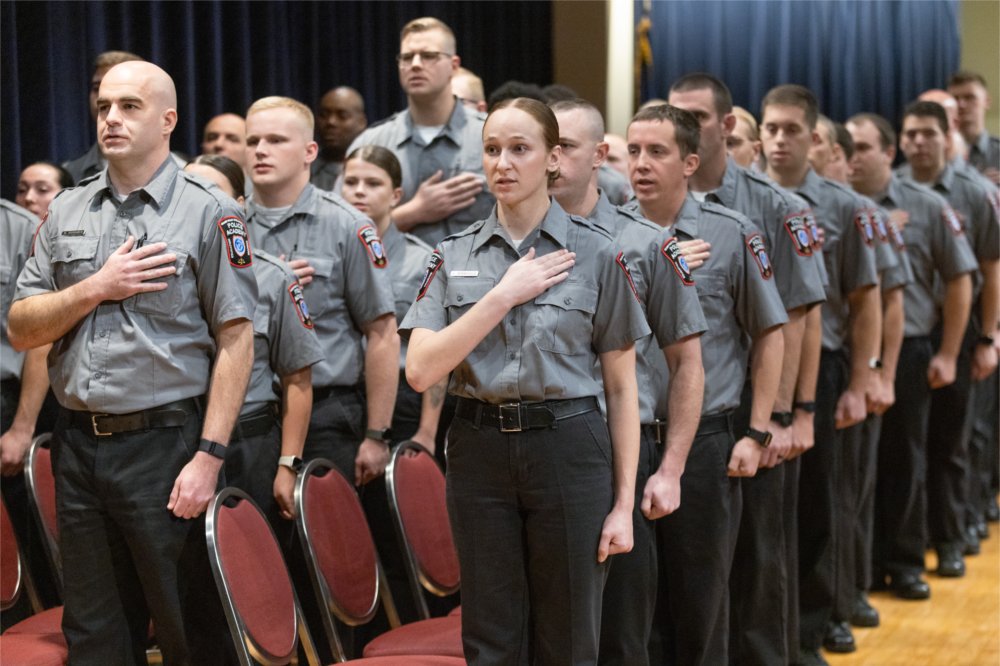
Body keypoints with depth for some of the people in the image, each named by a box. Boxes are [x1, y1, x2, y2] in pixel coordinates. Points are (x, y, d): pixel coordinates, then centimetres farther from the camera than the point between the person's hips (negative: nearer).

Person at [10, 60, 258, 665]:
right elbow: (22, 330, 9)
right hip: (77, 446, 5)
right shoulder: (67, 213, 11)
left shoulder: (209, 213, -4)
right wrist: (97, 288, -8)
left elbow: (236, 341, -9)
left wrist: (209, 456, -16)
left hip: (166, 442, -5)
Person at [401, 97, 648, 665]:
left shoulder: (596, 255, -1)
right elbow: (420, 371, -7)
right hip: (480, 451, 2)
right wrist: (504, 295, -13)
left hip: (568, 450, -2)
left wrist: (624, 503, -3)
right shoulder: (454, 256, 5)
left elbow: (622, 387, 1)